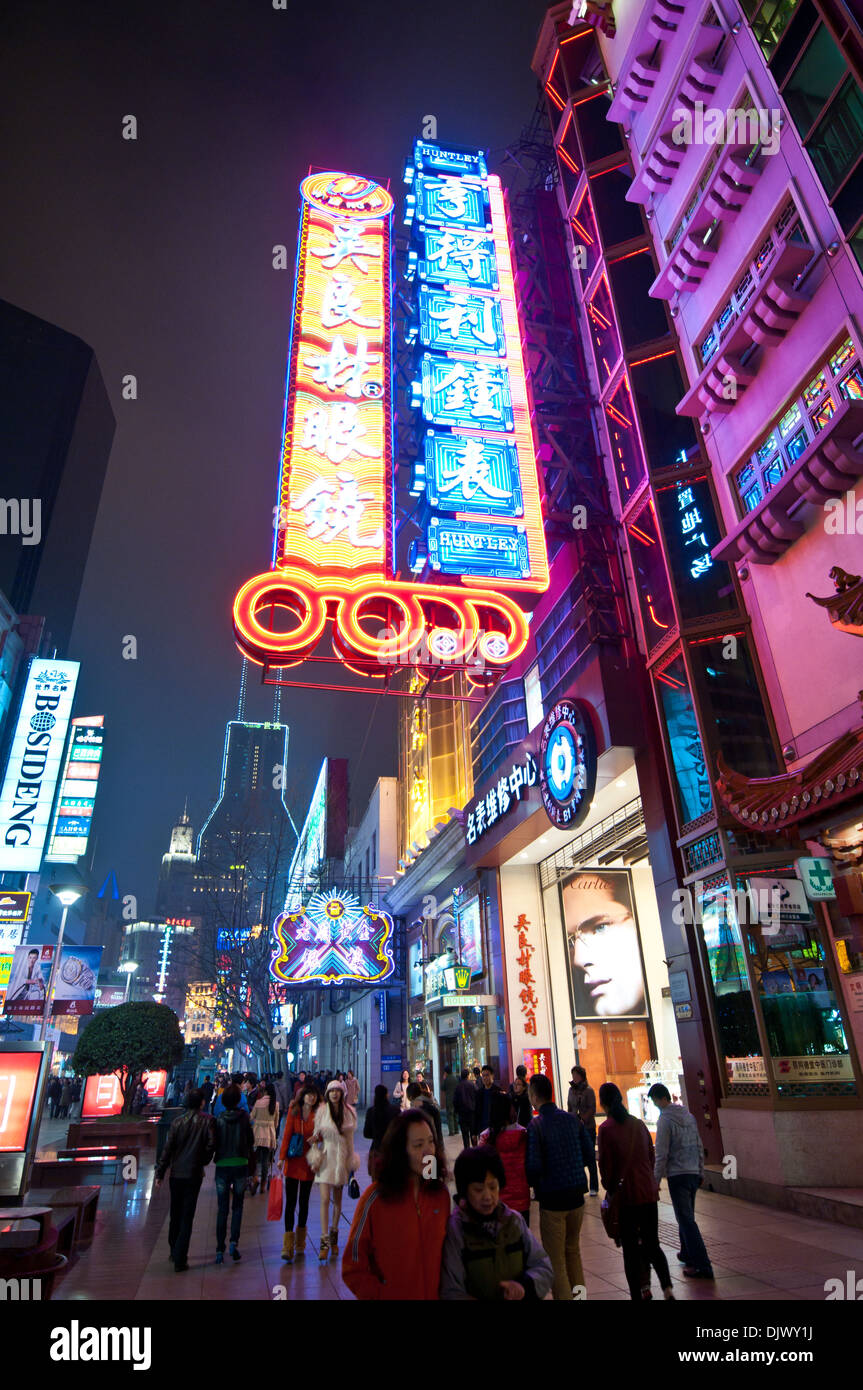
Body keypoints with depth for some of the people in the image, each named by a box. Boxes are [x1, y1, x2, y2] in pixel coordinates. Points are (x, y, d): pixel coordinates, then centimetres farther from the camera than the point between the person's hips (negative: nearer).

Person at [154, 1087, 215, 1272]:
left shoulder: (178, 1121, -3)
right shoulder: (206, 1120, -8)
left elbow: (168, 1148, -3)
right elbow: (211, 1144, -12)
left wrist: (160, 1173, 4)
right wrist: (202, 1161, 6)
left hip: (176, 1173, 3)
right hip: (194, 1174, -3)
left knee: (175, 1214, 19)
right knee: (187, 1217, 4)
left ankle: (174, 1251, 33)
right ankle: (180, 1259, 1)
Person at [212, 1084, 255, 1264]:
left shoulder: (218, 1120, -4)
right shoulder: (244, 1119, -5)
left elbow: (213, 1143, 1)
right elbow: (251, 1142, 2)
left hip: (222, 1166, 1)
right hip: (240, 1165, -1)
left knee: (222, 1208, 9)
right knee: (237, 1206, 12)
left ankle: (220, 1250, 9)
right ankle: (234, 1242, -1)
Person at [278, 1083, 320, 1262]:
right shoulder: (293, 1111, -2)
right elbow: (287, 1134, -2)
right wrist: (282, 1158, -6)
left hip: (308, 1162, 1)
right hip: (293, 1162, -1)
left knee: (304, 1202, 12)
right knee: (290, 1202, -5)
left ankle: (300, 1244, 27)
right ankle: (288, 1247, -4)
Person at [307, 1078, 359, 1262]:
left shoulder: (348, 1112, 3)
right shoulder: (321, 1111, -4)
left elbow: (350, 1137, 9)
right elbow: (315, 1135, 1)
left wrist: (352, 1162, 9)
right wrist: (315, 1158, -5)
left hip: (341, 1157, 2)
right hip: (326, 1156, -2)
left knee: (337, 1200, 11)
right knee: (325, 1199, -10)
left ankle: (334, 1236, 26)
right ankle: (325, 1241, -6)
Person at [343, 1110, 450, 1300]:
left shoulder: (440, 1193, -6)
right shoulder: (375, 1198, -18)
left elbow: (446, 1251, 4)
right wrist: (380, 1295, -18)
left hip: (434, 1295, 3)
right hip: (390, 1295, -3)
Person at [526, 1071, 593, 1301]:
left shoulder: (535, 1126, -18)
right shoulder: (573, 1119, -2)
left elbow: (533, 1166, -21)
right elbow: (587, 1152, 4)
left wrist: (534, 1185, -1)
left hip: (552, 1198, -6)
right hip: (577, 1195, 6)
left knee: (555, 1258, 10)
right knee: (573, 1250, 25)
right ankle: (579, 1293, 32)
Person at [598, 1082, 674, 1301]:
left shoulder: (606, 1128, -12)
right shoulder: (639, 1124, 3)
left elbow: (606, 1164, -10)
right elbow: (651, 1157, 10)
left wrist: (609, 1188, 6)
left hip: (625, 1194, -4)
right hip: (649, 1192, 4)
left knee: (630, 1248, 8)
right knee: (652, 1243, 16)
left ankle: (638, 1292, 9)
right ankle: (667, 1287, 4)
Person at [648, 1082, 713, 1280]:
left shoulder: (665, 1120, -14)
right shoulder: (689, 1116, 8)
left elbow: (661, 1154, -15)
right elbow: (699, 1147, 14)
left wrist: (656, 1180, -8)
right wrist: (700, 1172, 23)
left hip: (677, 1175, -8)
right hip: (693, 1173, 8)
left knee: (686, 1220, -4)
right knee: (686, 1217, 22)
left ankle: (703, 1265, -7)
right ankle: (687, 1254, 33)